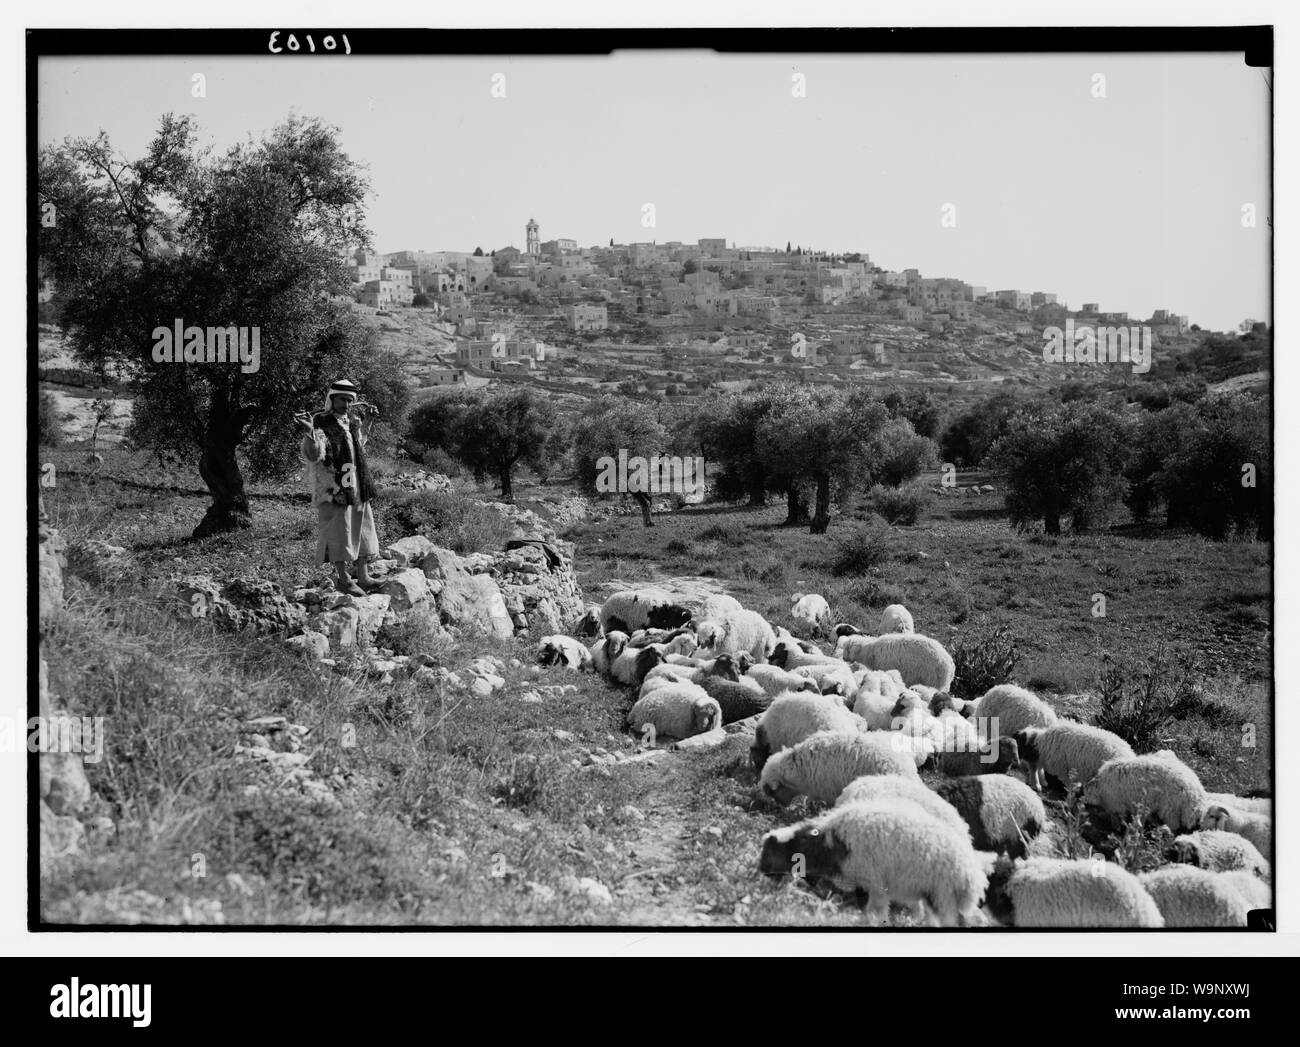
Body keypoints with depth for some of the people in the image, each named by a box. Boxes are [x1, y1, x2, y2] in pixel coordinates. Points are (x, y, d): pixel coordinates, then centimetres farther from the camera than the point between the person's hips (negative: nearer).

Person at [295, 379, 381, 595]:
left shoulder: (352, 419, 12)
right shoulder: (320, 423, -11)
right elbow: (313, 455, -27)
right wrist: (309, 432, -41)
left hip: (357, 489, 8)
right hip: (333, 489, -8)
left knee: (361, 530, 11)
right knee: (338, 533, -3)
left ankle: (363, 577, 20)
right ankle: (344, 579, 5)